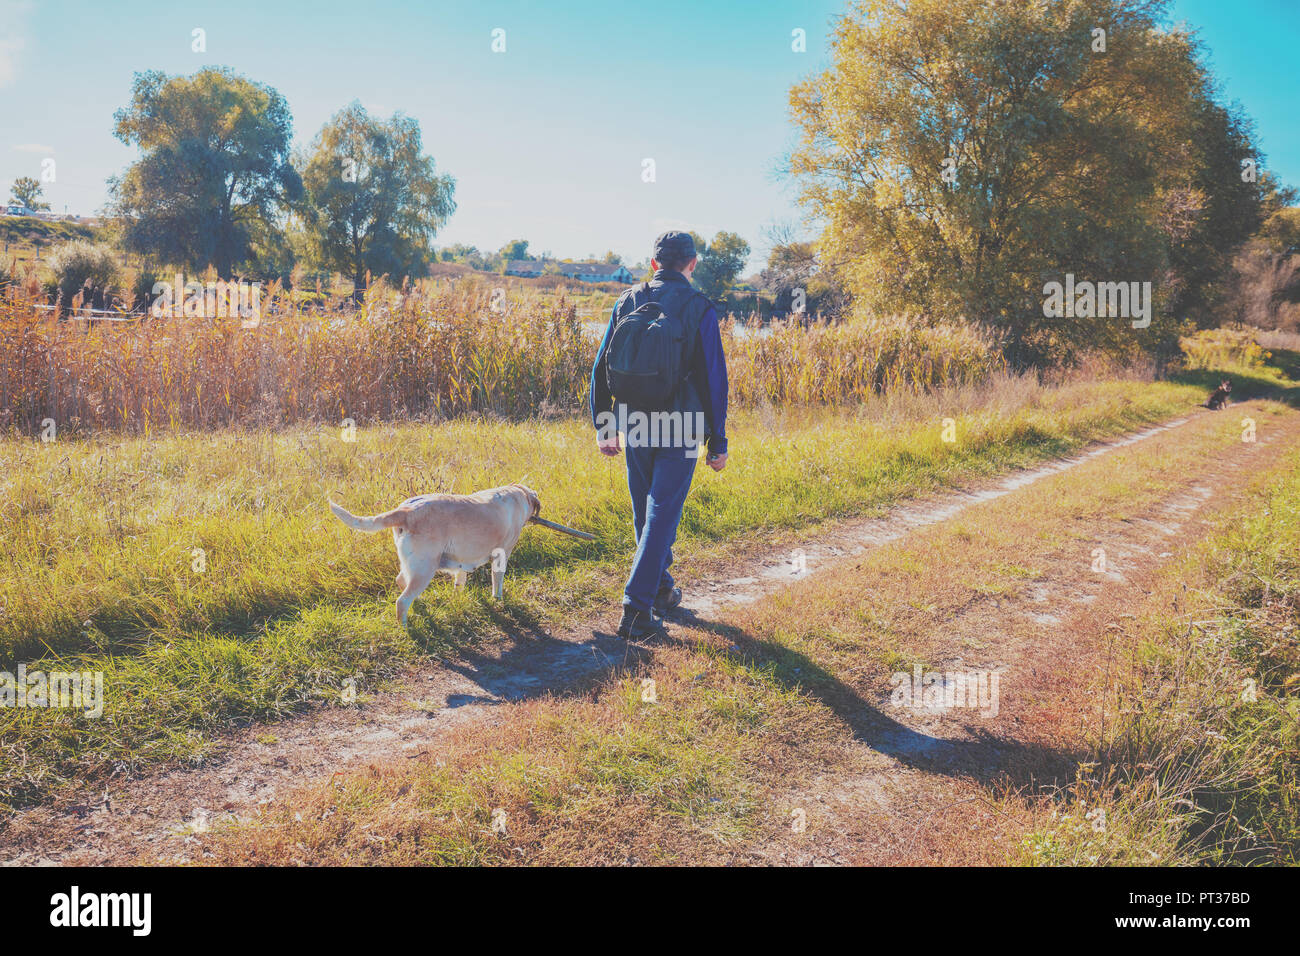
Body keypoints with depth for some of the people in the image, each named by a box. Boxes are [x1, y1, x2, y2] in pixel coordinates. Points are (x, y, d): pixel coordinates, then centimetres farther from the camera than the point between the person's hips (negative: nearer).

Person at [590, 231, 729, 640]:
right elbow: (713, 378, -8)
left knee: (646, 513, 18)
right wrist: (718, 441, -2)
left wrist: (603, 428, 14)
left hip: (635, 427, 4)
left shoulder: (627, 303, 4)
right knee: (662, 515, -1)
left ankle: (661, 590, 34)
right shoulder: (699, 308, -7)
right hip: (680, 431, -4)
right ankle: (636, 607, -8)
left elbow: (601, 369, 7)